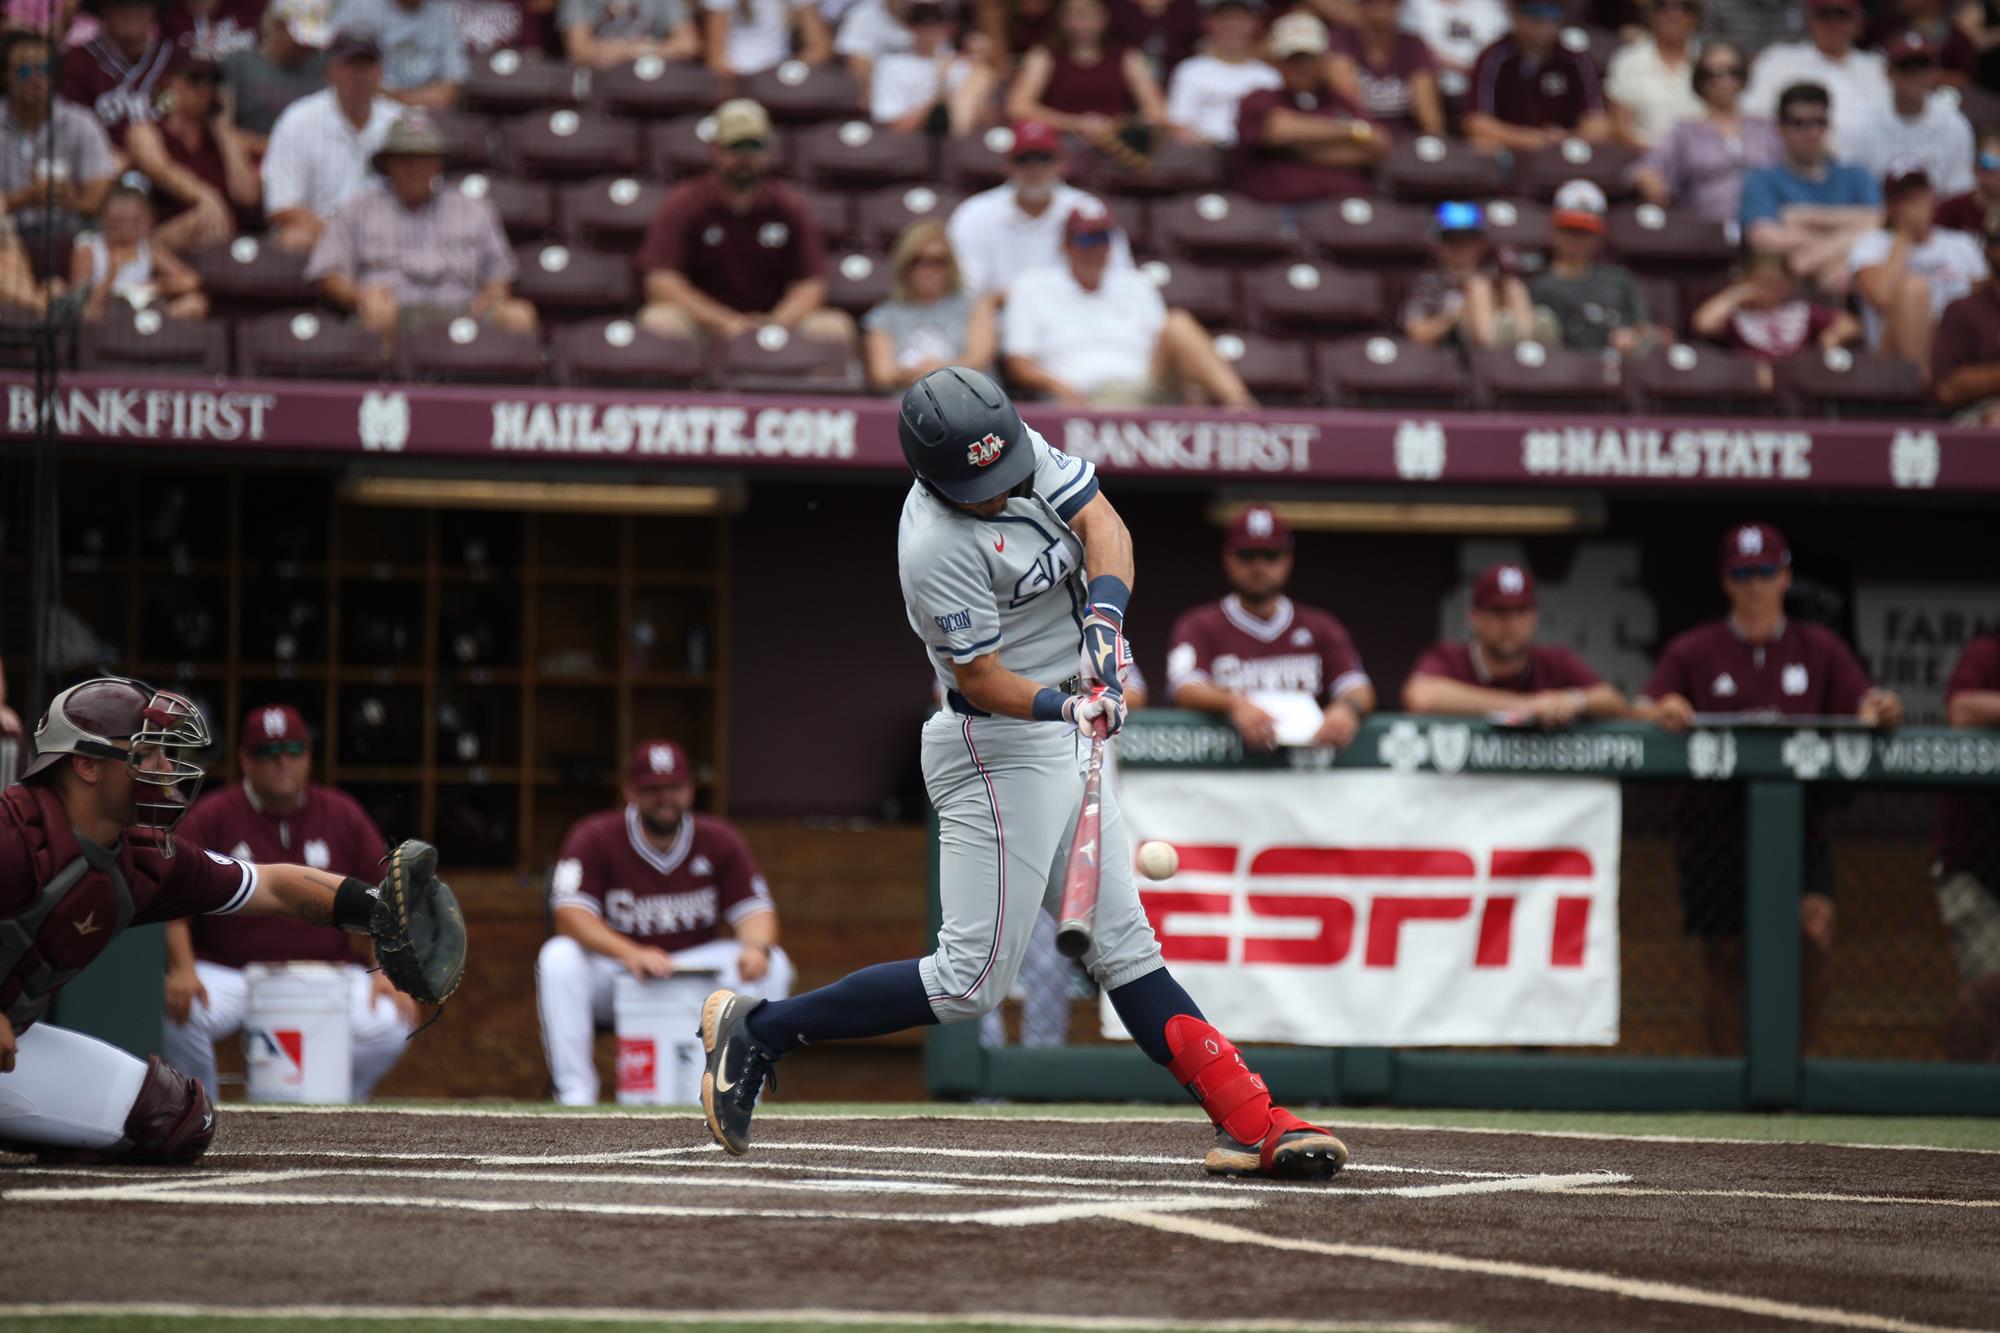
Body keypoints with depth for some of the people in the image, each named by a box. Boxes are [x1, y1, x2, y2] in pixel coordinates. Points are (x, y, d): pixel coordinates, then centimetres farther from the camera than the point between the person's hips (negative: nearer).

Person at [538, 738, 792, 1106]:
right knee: (559, 958, -31)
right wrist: (632, 954, -40)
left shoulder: (719, 841, 0)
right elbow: (570, 913, -22)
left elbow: (755, 909, -4)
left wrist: (756, 947, -31)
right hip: (613, 975, -2)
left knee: (771, 966, -21)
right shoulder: (594, 838, -9)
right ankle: (574, 1097, -28)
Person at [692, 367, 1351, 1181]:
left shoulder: (1023, 448, -1)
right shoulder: (935, 549, -24)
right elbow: (981, 681, -20)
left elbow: (1102, 523, -5)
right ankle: (758, 1030, -1)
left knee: (1124, 947, 8)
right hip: (997, 751, -8)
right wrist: (1064, 706, -34)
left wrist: (1104, 614, -22)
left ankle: (1248, 1123, 6)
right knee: (970, 983, -8)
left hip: (1069, 744, 8)